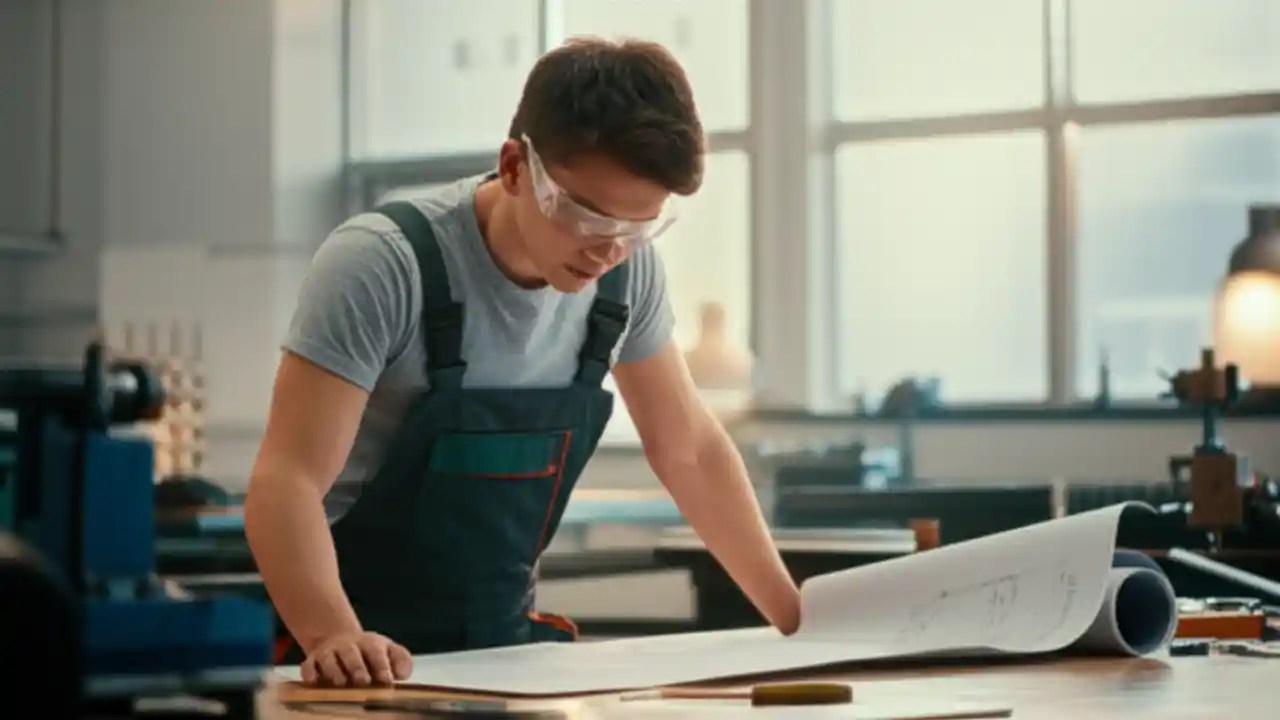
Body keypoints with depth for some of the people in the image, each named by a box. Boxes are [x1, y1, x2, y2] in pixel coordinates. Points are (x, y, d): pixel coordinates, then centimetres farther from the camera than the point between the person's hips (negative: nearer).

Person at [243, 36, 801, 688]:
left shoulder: (628, 271, -4)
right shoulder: (381, 266, -19)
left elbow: (686, 447, 9)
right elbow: (286, 479, -24)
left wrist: (794, 616, 5)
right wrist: (333, 636, -40)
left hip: (508, 633, 4)